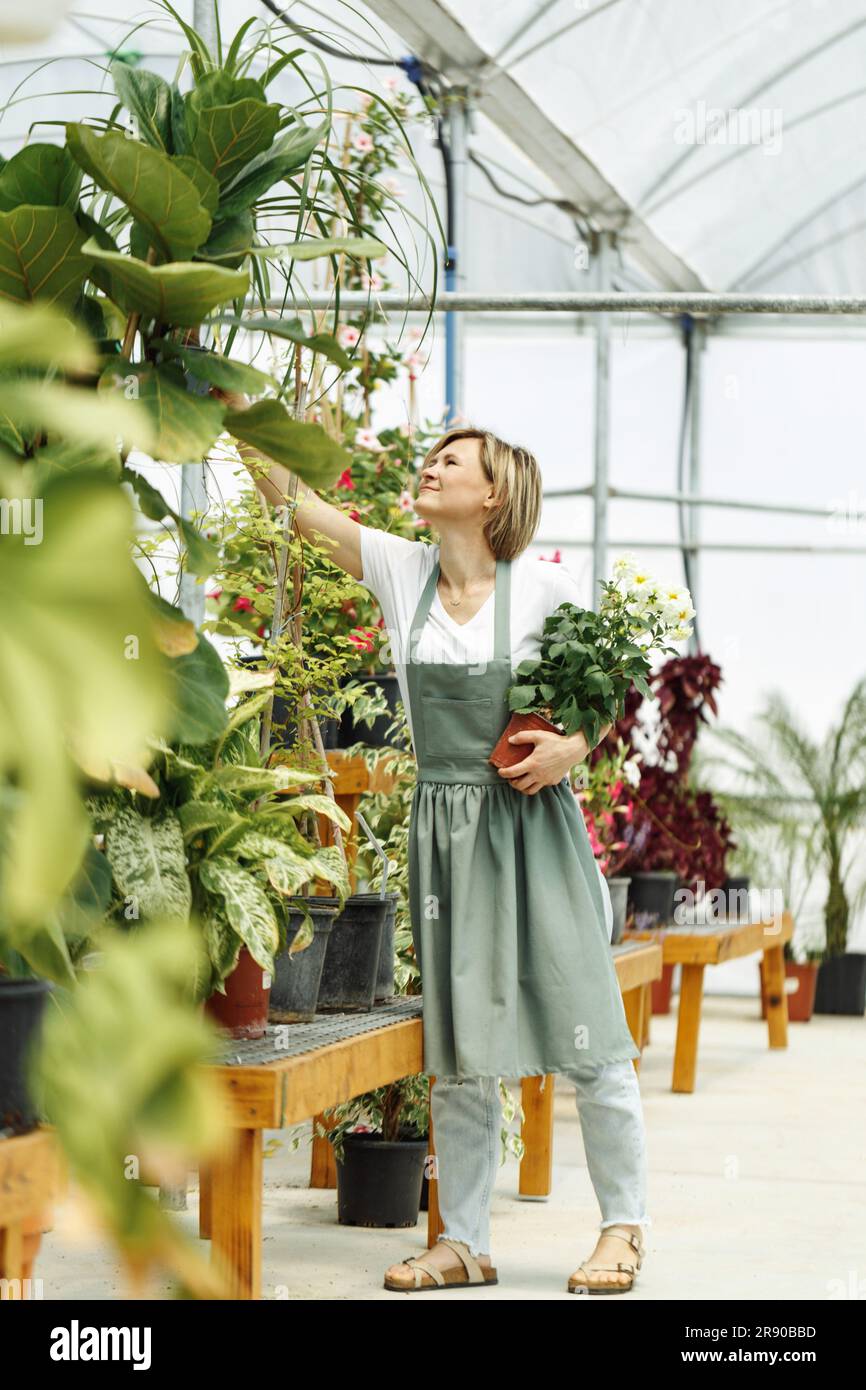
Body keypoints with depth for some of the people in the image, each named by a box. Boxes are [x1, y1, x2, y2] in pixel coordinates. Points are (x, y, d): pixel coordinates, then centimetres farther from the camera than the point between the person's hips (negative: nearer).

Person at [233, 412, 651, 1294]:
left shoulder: (546, 587, -6)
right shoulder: (402, 570, 2)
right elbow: (290, 498, -2)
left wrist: (576, 746, -14)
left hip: (532, 825, -3)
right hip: (443, 828, 4)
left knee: (582, 1025, 0)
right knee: (456, 1043, 8)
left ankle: (623, 1228, 13)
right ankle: (464, 1243, 16)